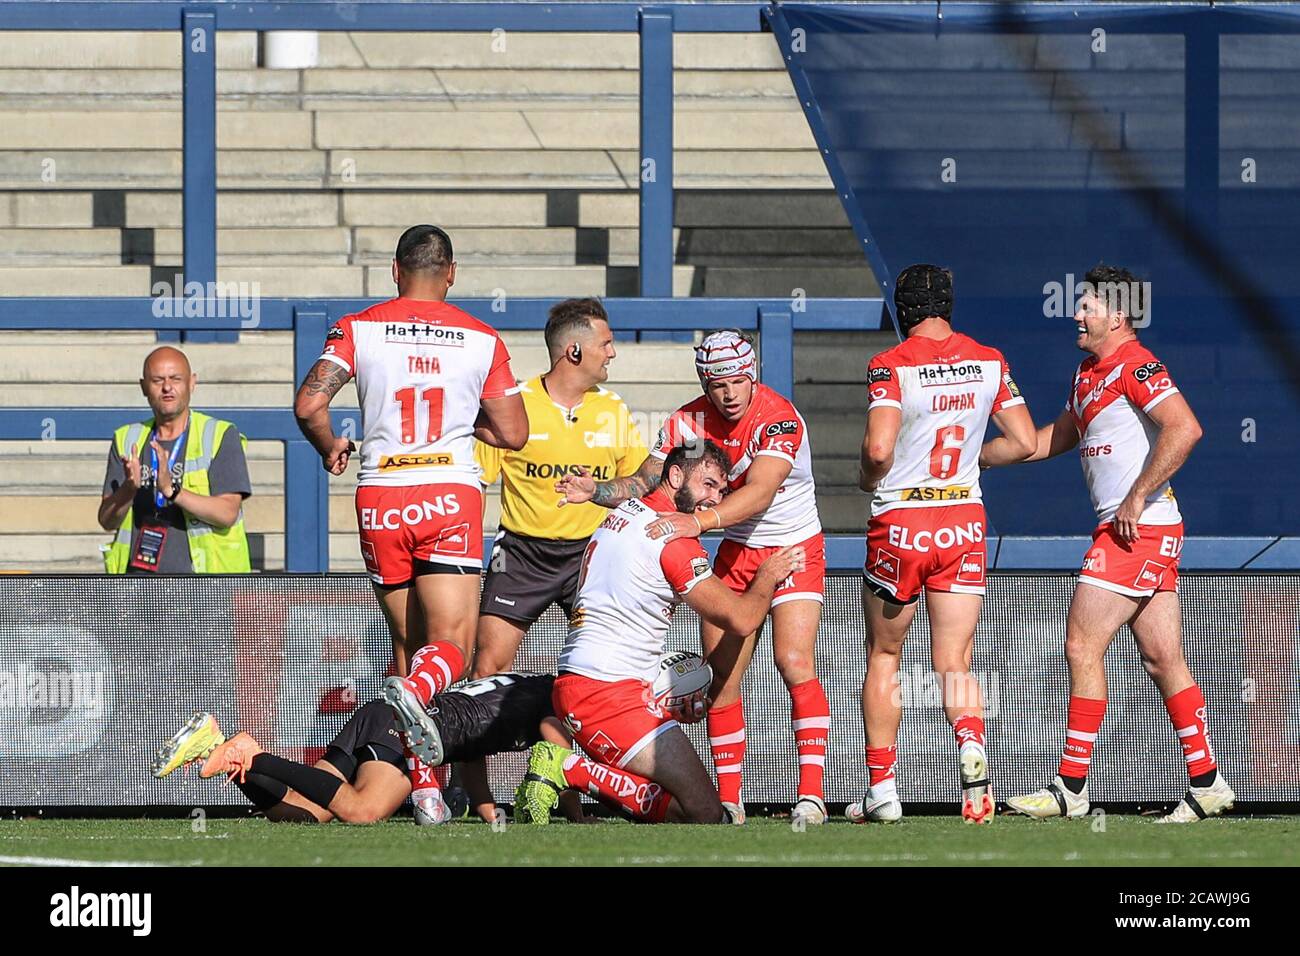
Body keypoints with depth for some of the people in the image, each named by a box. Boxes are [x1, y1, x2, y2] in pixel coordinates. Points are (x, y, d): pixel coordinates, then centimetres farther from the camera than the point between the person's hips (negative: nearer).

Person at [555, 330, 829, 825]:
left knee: (794, 662, -20)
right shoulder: (688, 422, -8)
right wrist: (597, 491, -21)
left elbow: (758, 493, -38)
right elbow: (645, 482, -2)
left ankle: (811, 795, -19)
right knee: (720, 673, -2)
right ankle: (729, 800, 4)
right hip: (736, 553, 5)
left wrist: (698, 521, -51)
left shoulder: (779, 419, -25)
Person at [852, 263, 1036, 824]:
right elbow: (1025, 442, 4)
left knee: (883, 658, 14)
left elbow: (879, 449, -24)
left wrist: (868, 479, -2)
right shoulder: (989, 362, 1)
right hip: (964, 524, 3)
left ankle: (881, 788, 14)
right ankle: (971, 748, -25)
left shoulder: (892, 366, -12)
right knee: (953, 663, 5)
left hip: (900, 525, -3)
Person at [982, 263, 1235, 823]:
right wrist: (980, 455, 31)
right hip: (1145, 532, 9)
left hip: (1137, 529, -9)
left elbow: (1184, 429, -24)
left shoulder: (1134, 366, -12)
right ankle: (1206, 783, 9)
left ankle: (1070, 788, -5)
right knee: (1162, 659, 8)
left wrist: (1137, 499, -23)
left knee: (1083, 647, -8)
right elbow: (1057, 436, 32)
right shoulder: (1090, 373, 18)